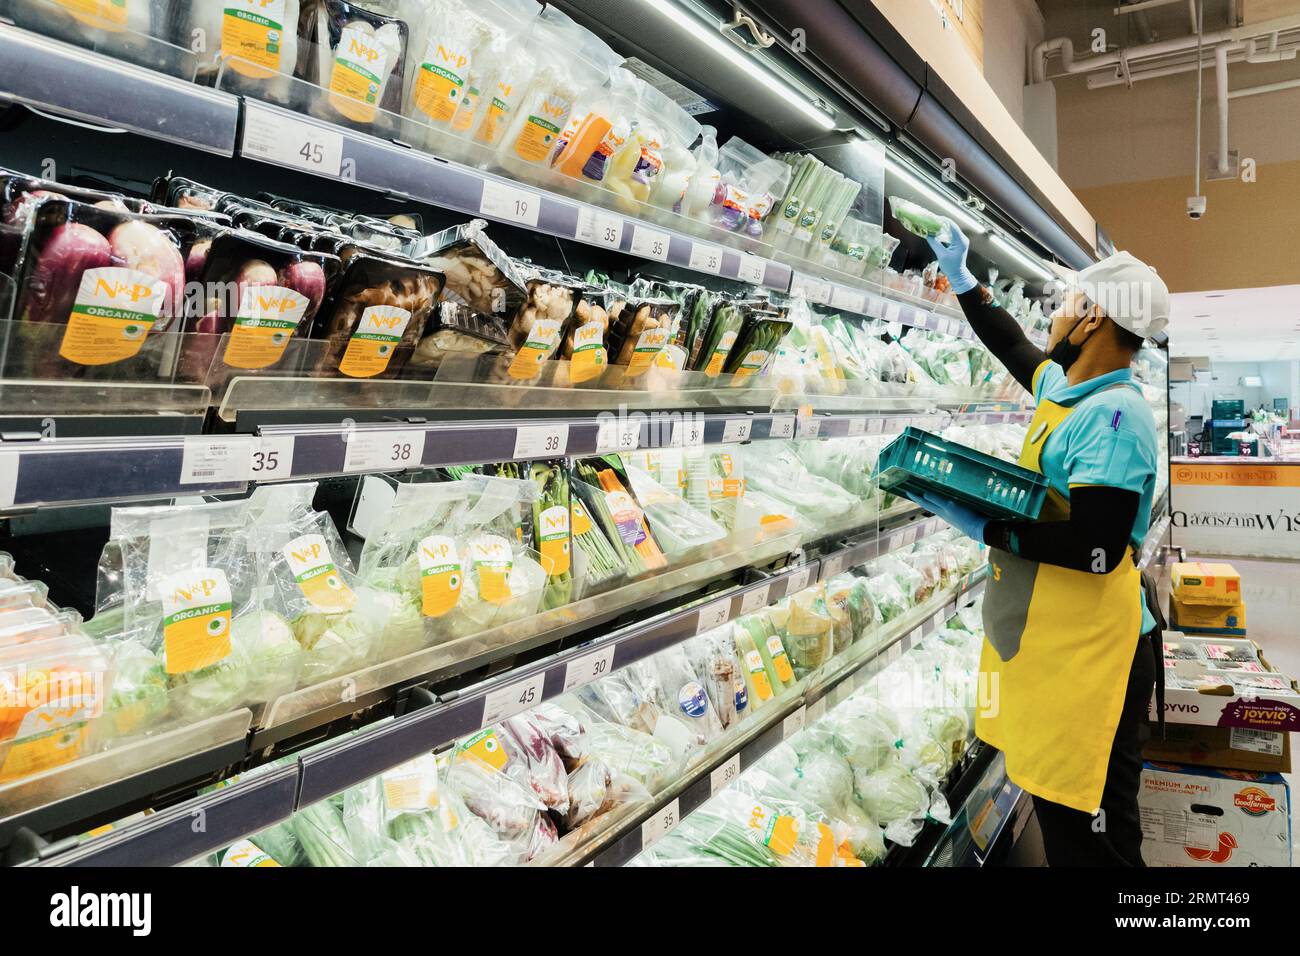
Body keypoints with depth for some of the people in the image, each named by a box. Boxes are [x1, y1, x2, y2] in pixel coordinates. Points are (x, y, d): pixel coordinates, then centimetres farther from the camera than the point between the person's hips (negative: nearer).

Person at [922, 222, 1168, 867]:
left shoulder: (1114, 415, -19)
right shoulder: (1063, 387, 10)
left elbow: (1097, 548, -26)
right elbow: (1014, 347, 31)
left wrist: (982, 527, -21)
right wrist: (960, 279, 36)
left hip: (1087, 655, -10)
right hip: (1043, 639, 10)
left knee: (1088, 835, 2)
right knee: (1057, 813, 21)